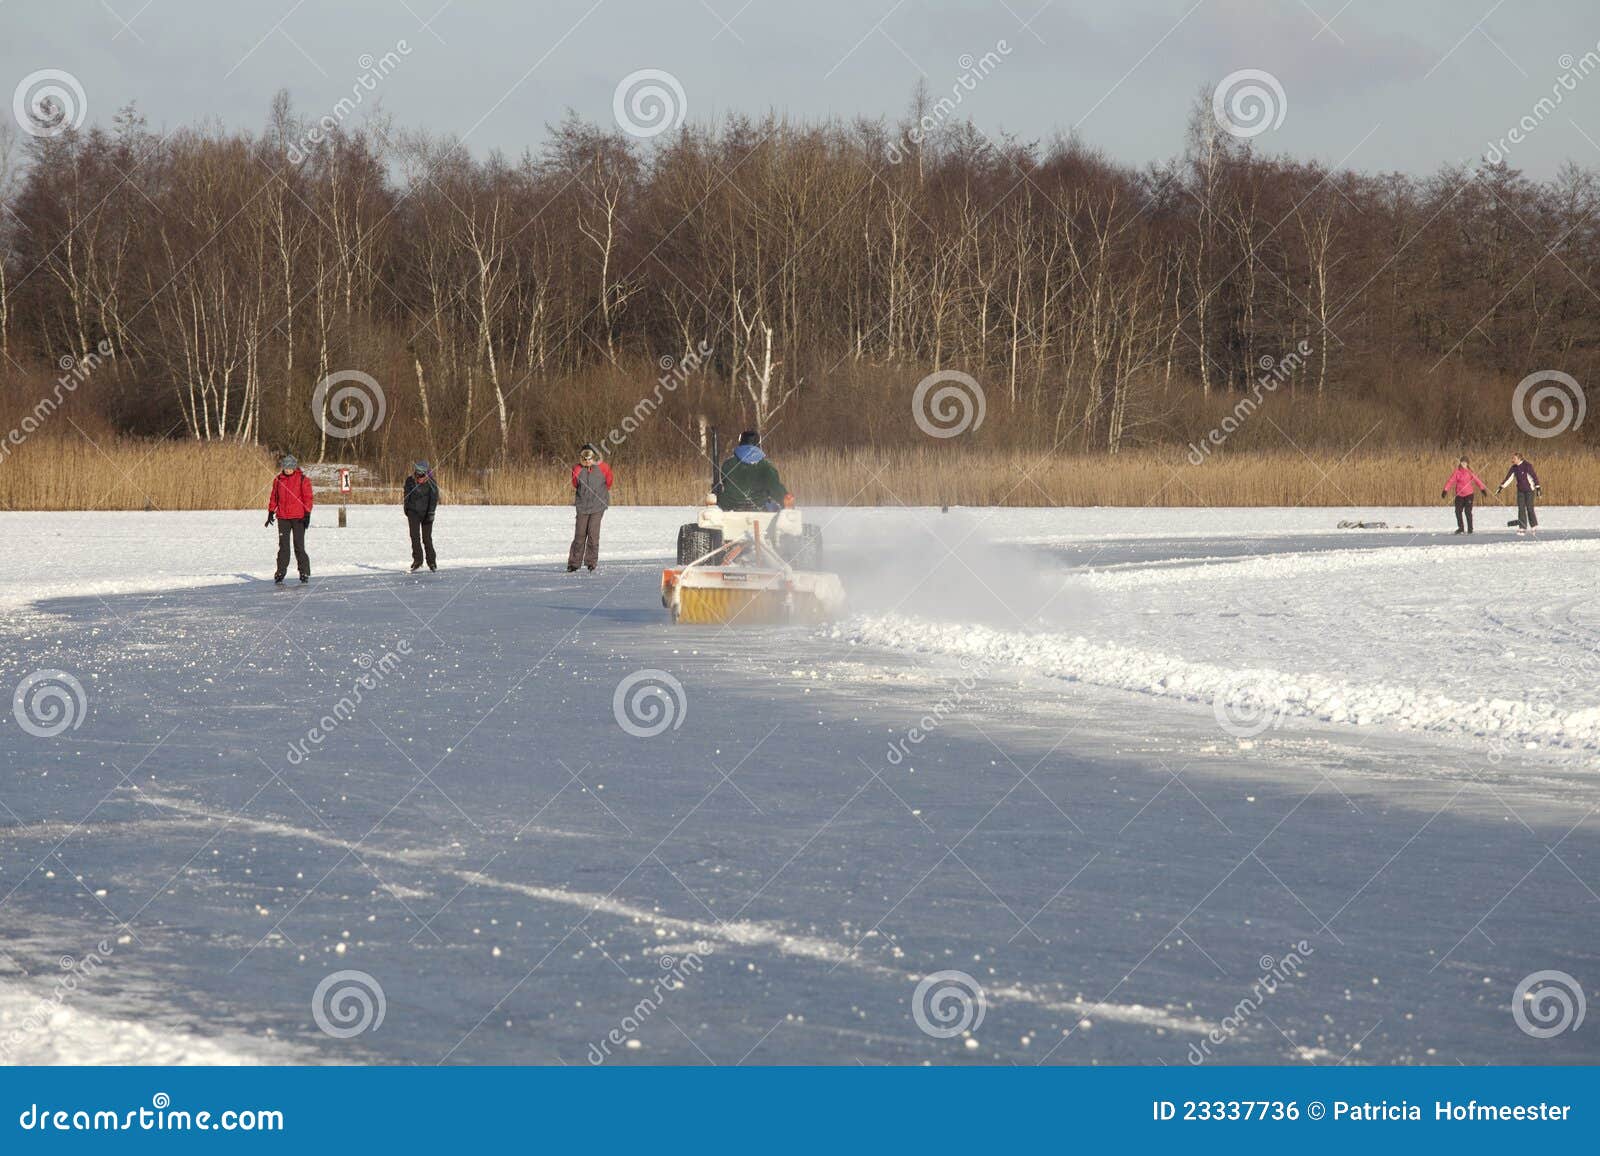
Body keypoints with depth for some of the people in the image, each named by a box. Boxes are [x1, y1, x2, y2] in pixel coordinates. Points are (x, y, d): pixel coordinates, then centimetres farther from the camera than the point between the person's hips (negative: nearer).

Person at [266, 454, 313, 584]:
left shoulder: (302, 480, -2)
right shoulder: (278, 480, 8)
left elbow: (307, 497, -2)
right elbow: (274, 497, 16)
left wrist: (307, 514, -8)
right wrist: (271, 512, 13)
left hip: (298, 518, -3)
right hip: (282, 517, 3)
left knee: (299, 545, -1)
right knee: (283, 546, 2)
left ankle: (305, 573, 6)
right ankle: (280, 572, 5)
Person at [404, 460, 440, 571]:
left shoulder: (431, 483, -11)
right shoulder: (410, 480, -3)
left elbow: (434, 499, -10)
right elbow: (407, 496, 10)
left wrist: (431, 513, -19)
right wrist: (406, 512, 14)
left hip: (426, 512, -2)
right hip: (413, 511, 2)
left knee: (427, 538, -3)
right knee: (415, 536, -8)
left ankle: (432, 561, 9)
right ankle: (417, 560, -2)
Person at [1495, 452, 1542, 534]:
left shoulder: (1527, 466, -15)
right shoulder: (1514, 468, 3)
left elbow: (1534, 476, -15)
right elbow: (1509, 478, 8)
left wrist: (1538, 487, -18)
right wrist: (1501, 486, 3)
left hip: (1530, 490, -5)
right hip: (1520, 490, 5)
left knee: (1529, 508, -5)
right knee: (1521, 509, -2)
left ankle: (1534, 526, 12)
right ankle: (1522, 527, 0)